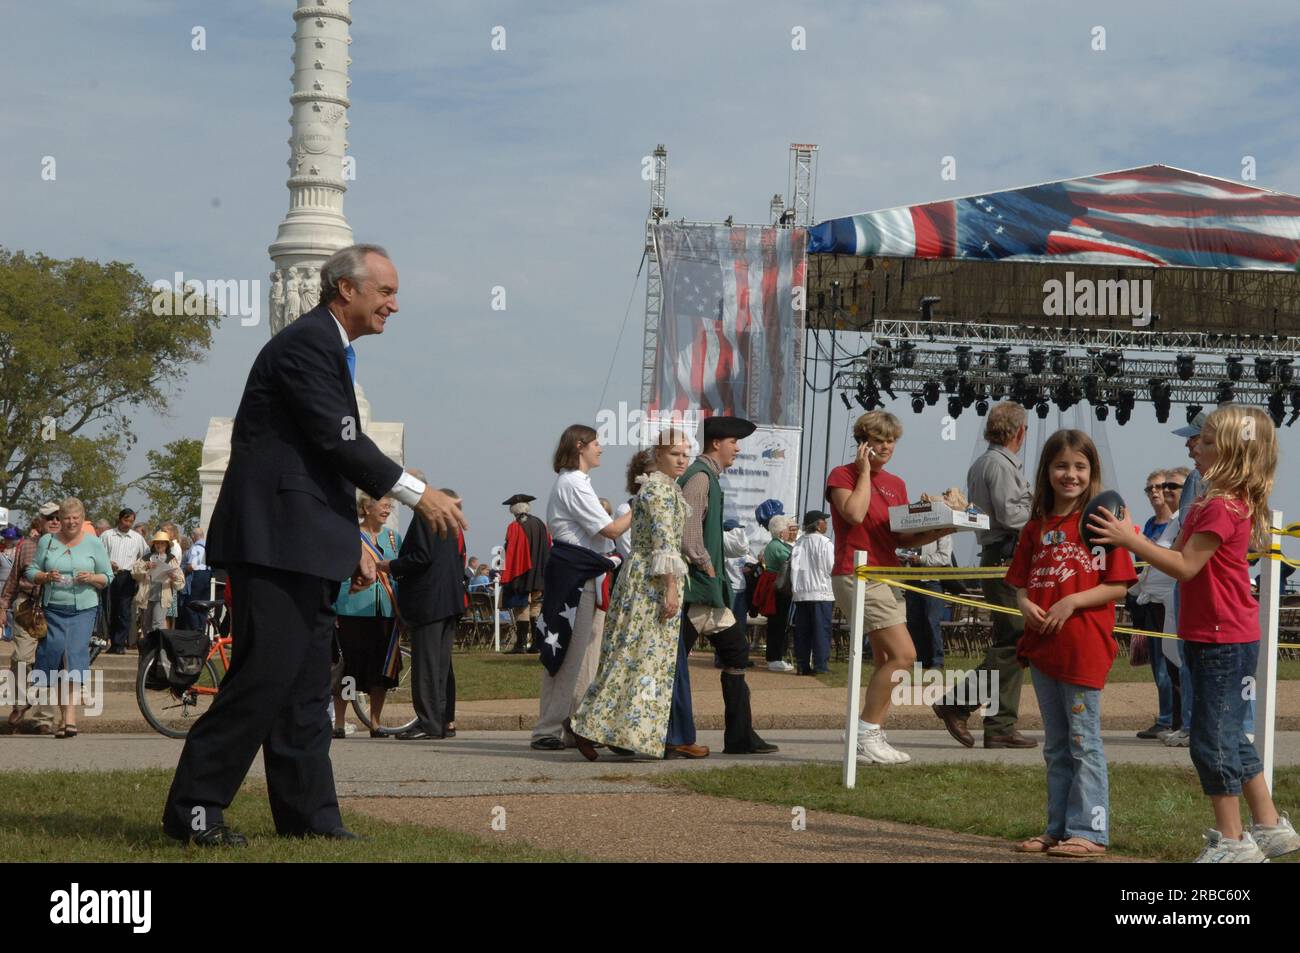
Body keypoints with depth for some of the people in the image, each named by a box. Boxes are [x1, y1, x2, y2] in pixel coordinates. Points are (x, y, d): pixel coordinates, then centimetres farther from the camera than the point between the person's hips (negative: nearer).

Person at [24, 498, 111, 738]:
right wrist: (46, 577, -11)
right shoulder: (47, 541, 9)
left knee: (74, 657, -14)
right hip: (53, 608, 2)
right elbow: (31, 571, 9)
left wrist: (92, 578, -12)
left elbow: (107, 577, 9)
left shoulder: (94, 543, 6)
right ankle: (65, 712, 12)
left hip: (83, 609, -2)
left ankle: (70, 718, -19)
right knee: (55, 654, -1)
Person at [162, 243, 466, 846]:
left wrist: (351, 542, 20)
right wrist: (415, 493, -11)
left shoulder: (331, 349, 21)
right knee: (264, 675, -11)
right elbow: (339, 441, -18)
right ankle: (192, 808, -5)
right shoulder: (306, 344, -12)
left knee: (306, 685, 10)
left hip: (306, 547, 11)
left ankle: (308, 813, 14)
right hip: (274, 538, -11)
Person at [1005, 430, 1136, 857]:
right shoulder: (1037, 526, 13)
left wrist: (1071, 602, -18)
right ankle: (1059, 829, 20)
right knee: (1056, 745, 13)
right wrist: (1026, 605, -6)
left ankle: (1088, 831, -1)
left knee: (1084, 742, -5)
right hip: (1042, 644, 7)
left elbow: (1118, 585, -9)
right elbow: (1021, 582, 16)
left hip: (1085, 647, -7)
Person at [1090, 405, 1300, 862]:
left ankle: (1232, 841, 4)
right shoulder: (1212, 502, 13)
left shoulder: (1222, 507, -19)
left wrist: (1130, 540, -21)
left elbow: (1185, 566, -22)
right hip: (1209, 638, 11)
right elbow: (1186, 558, 10)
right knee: (1230, 737, 17)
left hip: (1223, 642, -11)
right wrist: (1131, 535, 1)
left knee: (1213, 741, -4)